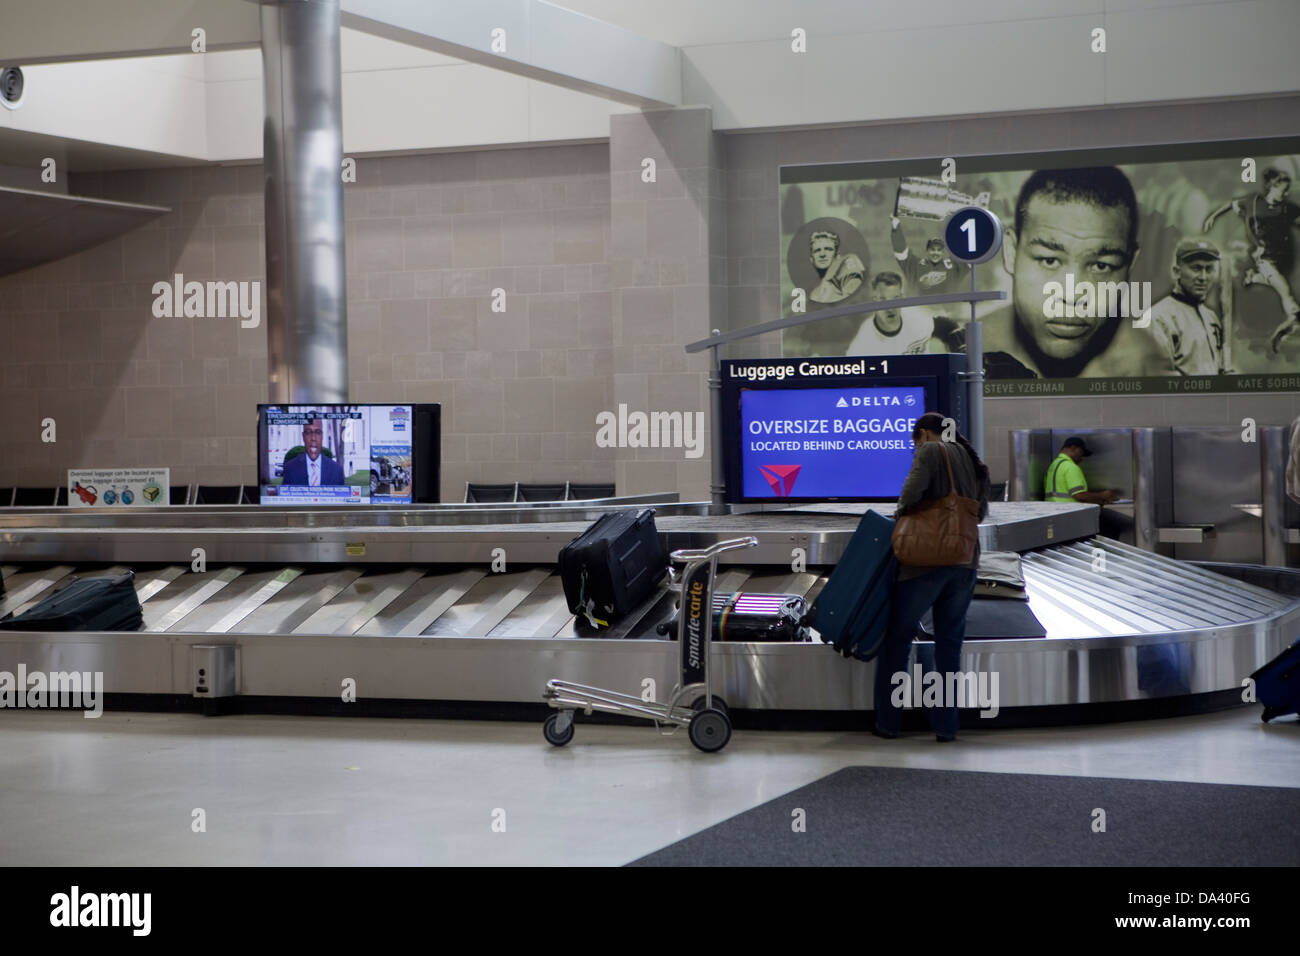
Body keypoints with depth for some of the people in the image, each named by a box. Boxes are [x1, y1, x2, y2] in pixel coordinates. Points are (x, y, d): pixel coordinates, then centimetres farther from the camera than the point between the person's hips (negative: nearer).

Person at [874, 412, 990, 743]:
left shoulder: (930, 452, -6)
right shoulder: (975, 462, 16)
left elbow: (912, 492, -19)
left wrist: (901, 514, 0)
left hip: (926, 561, -6)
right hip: (964, 564, 6)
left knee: (897, 638, 7)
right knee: (949, 644, 11)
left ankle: (887, 722, 10)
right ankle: (946, 725, 9)